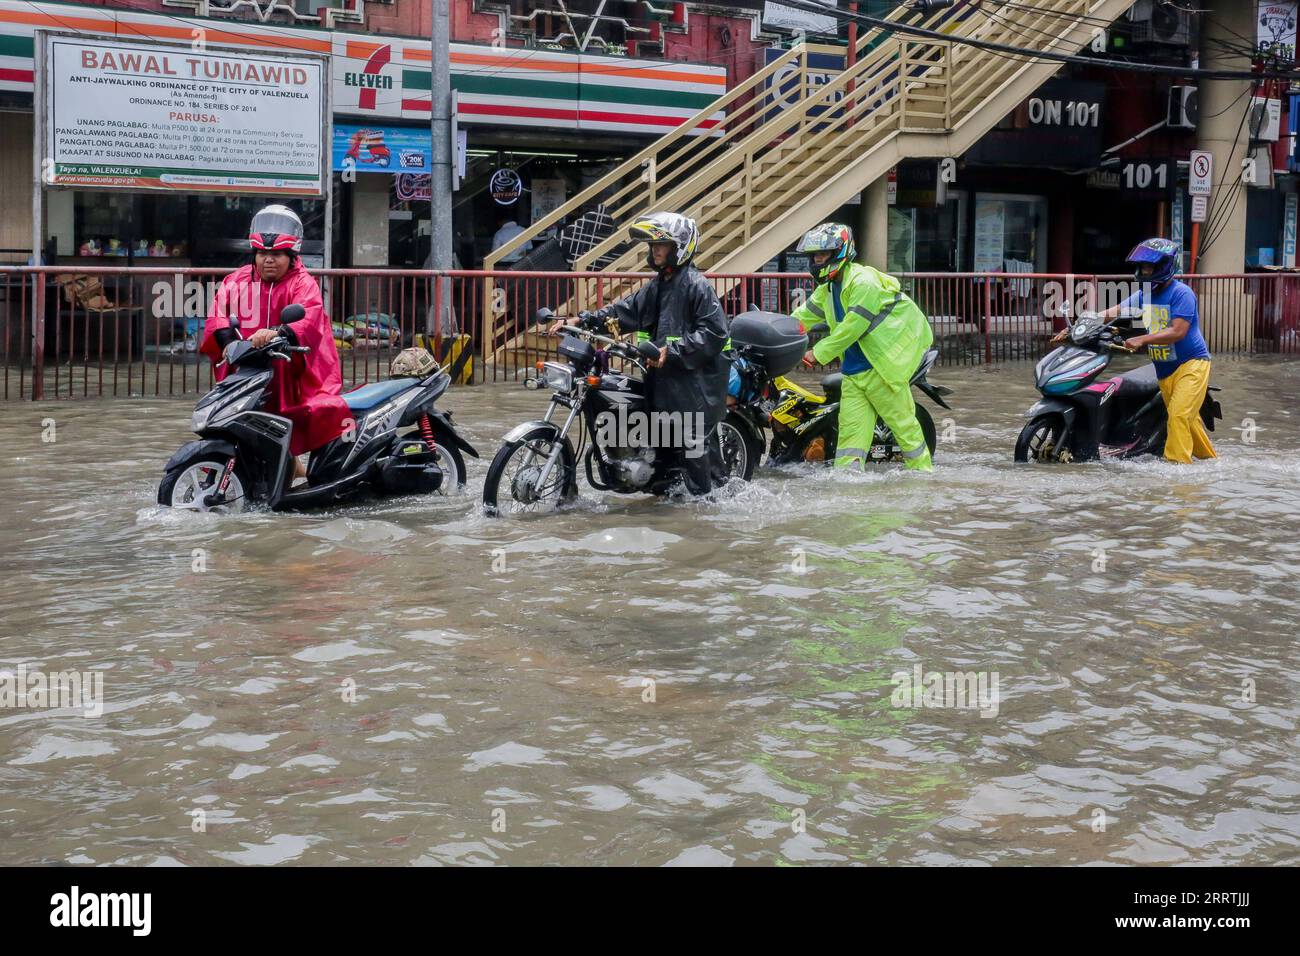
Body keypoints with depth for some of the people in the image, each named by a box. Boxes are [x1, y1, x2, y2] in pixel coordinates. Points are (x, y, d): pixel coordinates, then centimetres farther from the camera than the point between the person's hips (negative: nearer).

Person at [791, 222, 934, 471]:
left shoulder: (863, 282, -16)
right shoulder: (827, 288, 14)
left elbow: (852, 327, -21)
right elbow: (803, 317, 18)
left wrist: (819, 352, -18)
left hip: (881, 367, -8)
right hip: (854, 372, 8)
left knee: (903, 422, 0)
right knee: (851, 428, 0)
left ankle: (923, 474, 12)